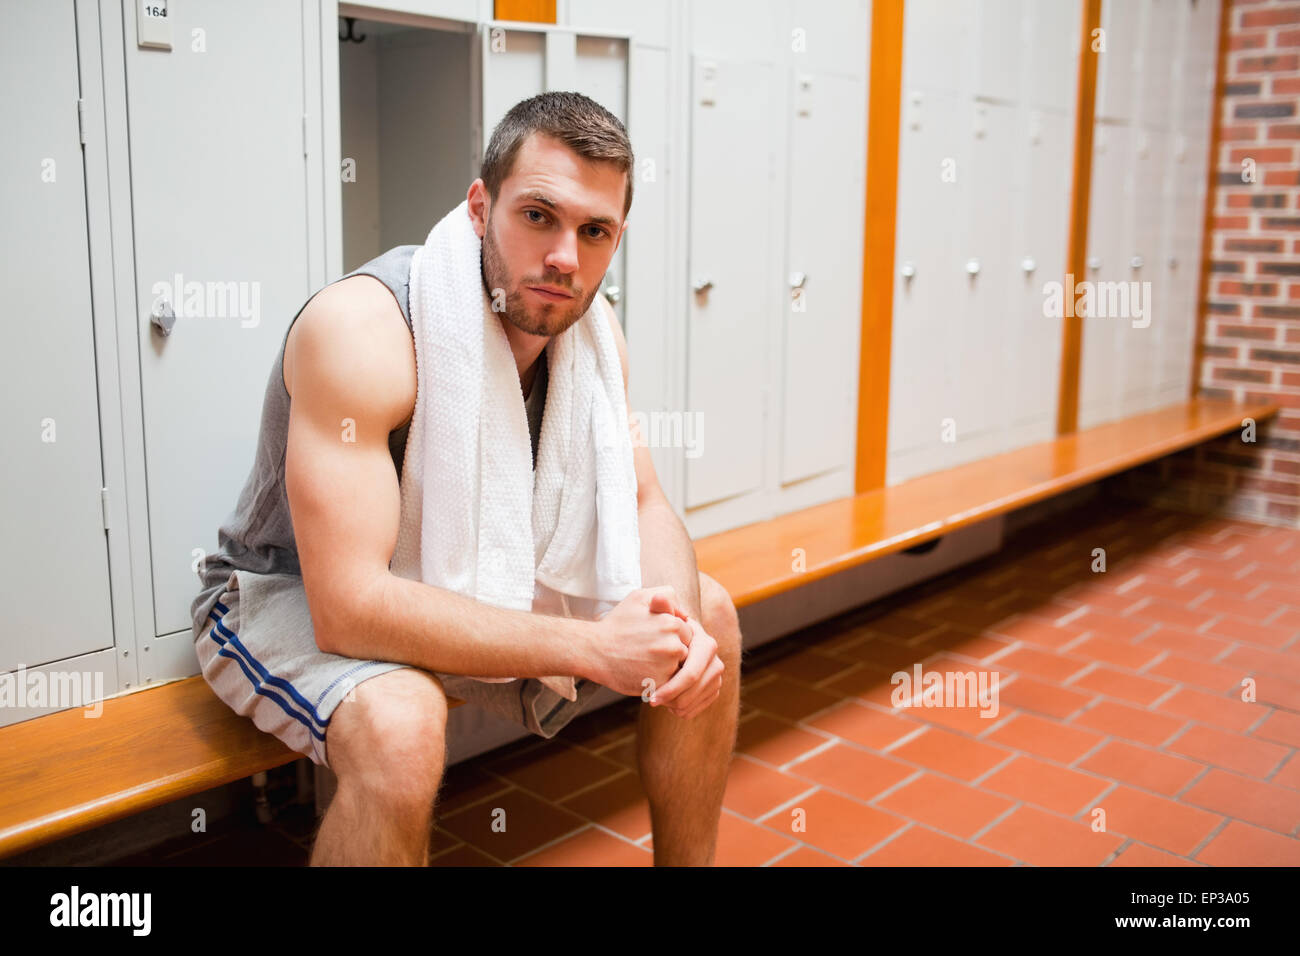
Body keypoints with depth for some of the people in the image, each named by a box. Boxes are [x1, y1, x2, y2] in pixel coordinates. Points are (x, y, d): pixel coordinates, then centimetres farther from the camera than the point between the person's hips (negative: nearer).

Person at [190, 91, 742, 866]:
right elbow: (348, 607, -36)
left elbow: (644, 506, -4)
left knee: (710, 615, -4)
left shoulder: (587, 323, -10)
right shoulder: (362, 329, -31)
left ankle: (688, 864, 15)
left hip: (464, 585, 6)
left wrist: (676, 625, -26)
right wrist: (592, 646, -39)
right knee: (401, 725, -39)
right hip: (289, 597, -6)